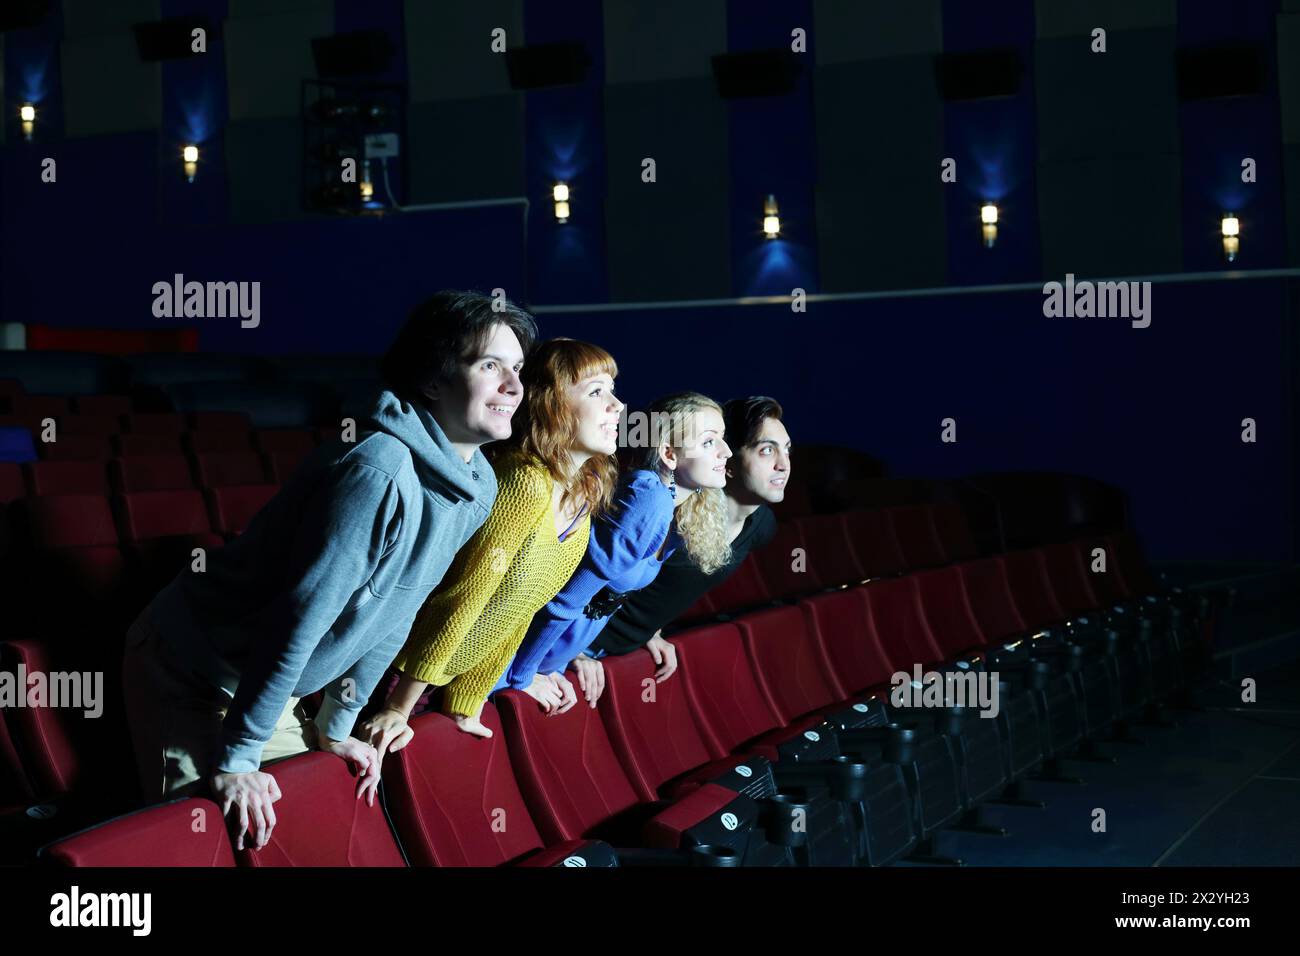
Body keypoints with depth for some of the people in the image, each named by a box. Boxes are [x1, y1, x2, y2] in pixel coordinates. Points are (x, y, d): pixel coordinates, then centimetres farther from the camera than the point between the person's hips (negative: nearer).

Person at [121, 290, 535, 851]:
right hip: (189, 673, -8)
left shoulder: (477, 488, -4)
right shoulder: (378, 470, -31)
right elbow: (298, 620, -29)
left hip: (266, 685, 8)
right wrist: (234, 762, -25)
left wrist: (337, 728, 11)